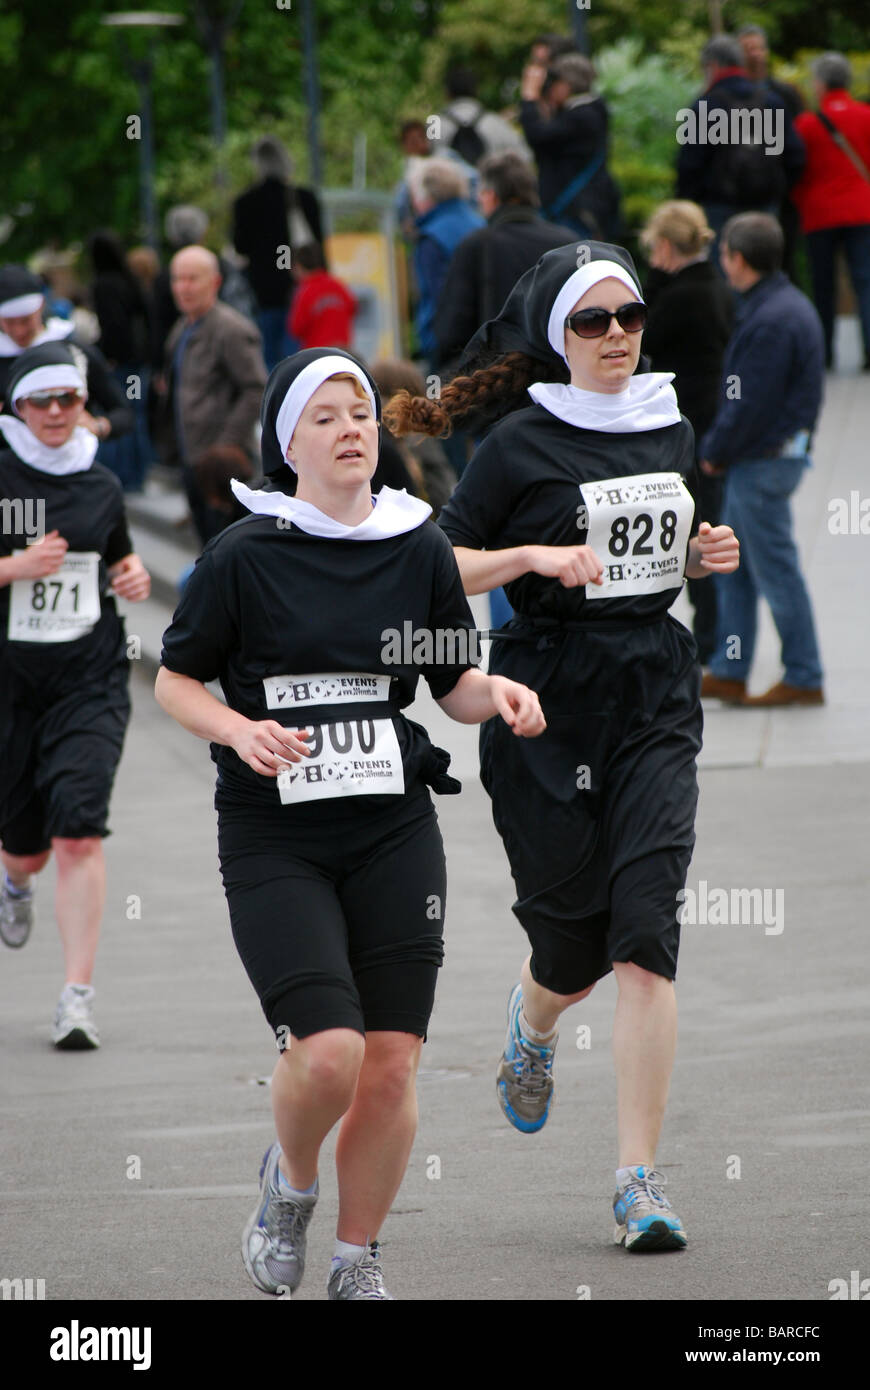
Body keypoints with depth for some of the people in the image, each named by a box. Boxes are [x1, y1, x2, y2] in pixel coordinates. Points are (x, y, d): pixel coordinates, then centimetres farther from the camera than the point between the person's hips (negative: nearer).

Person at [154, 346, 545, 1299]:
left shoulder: (420, 549, 6)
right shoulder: (245, 556, -4)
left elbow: (454, 682, 14)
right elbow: (175, 681, 3)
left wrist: (498, 696, -8)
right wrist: (238, 729, -16)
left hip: (392, 831, 3)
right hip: (273, 838, -3)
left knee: (391, 1062, -2)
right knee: (328, 1050, -18)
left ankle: (357, 1262, 17)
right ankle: (290, 1181, 15)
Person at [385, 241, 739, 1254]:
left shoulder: (672, 432, 11)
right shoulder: (521, 443, -4)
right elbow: (438, 567, -2)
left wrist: (703, 559, 5)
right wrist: (537, 557, -17)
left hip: (654, 702, 3)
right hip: (548, 703, -3)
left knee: (644, 933, -12)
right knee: (573, 943, 4)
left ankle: (639, 1179, -11)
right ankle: (533, 1021, 44)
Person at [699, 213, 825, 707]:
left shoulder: (771, 322, -22)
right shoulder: (792, 305, 11)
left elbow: (750, 404, -22)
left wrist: (714, 451, -8)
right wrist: (720, 449, 11)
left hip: (763, 462, -10)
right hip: (757, 461, 10)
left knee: (776, 570, -2)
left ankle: (804, 678, 5)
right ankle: (729, 672, 19)